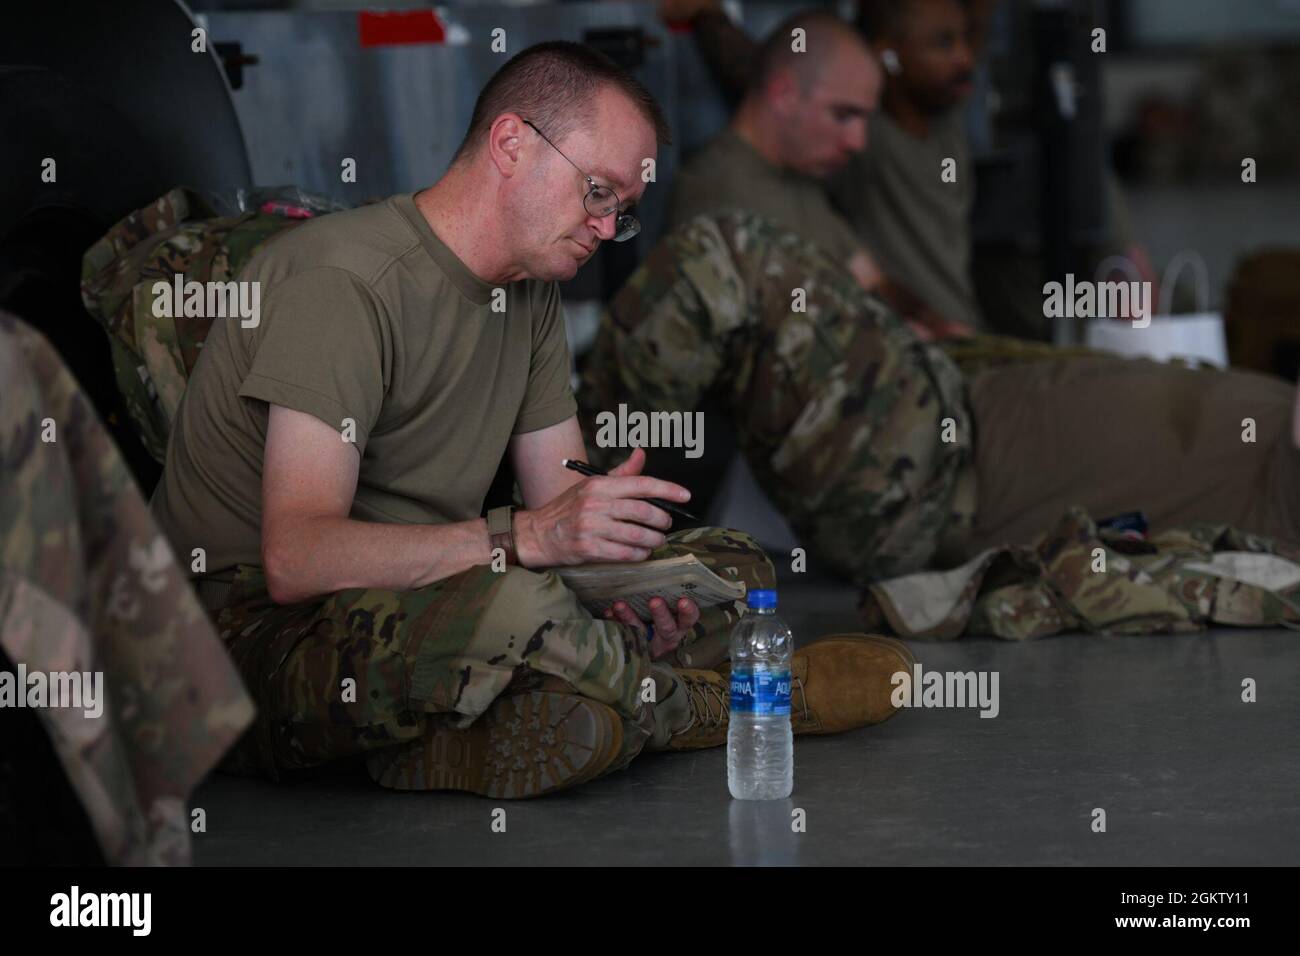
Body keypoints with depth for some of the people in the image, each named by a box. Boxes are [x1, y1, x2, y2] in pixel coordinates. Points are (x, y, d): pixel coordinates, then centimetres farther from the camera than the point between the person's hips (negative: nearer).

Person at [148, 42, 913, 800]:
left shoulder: (533, 296, 10)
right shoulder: (346, 279, -19)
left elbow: (566, 518, 10)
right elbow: (297, 558, -29)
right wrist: (526, 537, -35)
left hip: (417, 605, 9)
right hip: (255, 634, -9)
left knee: (731, 568, -1)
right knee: (514, 608, -38)